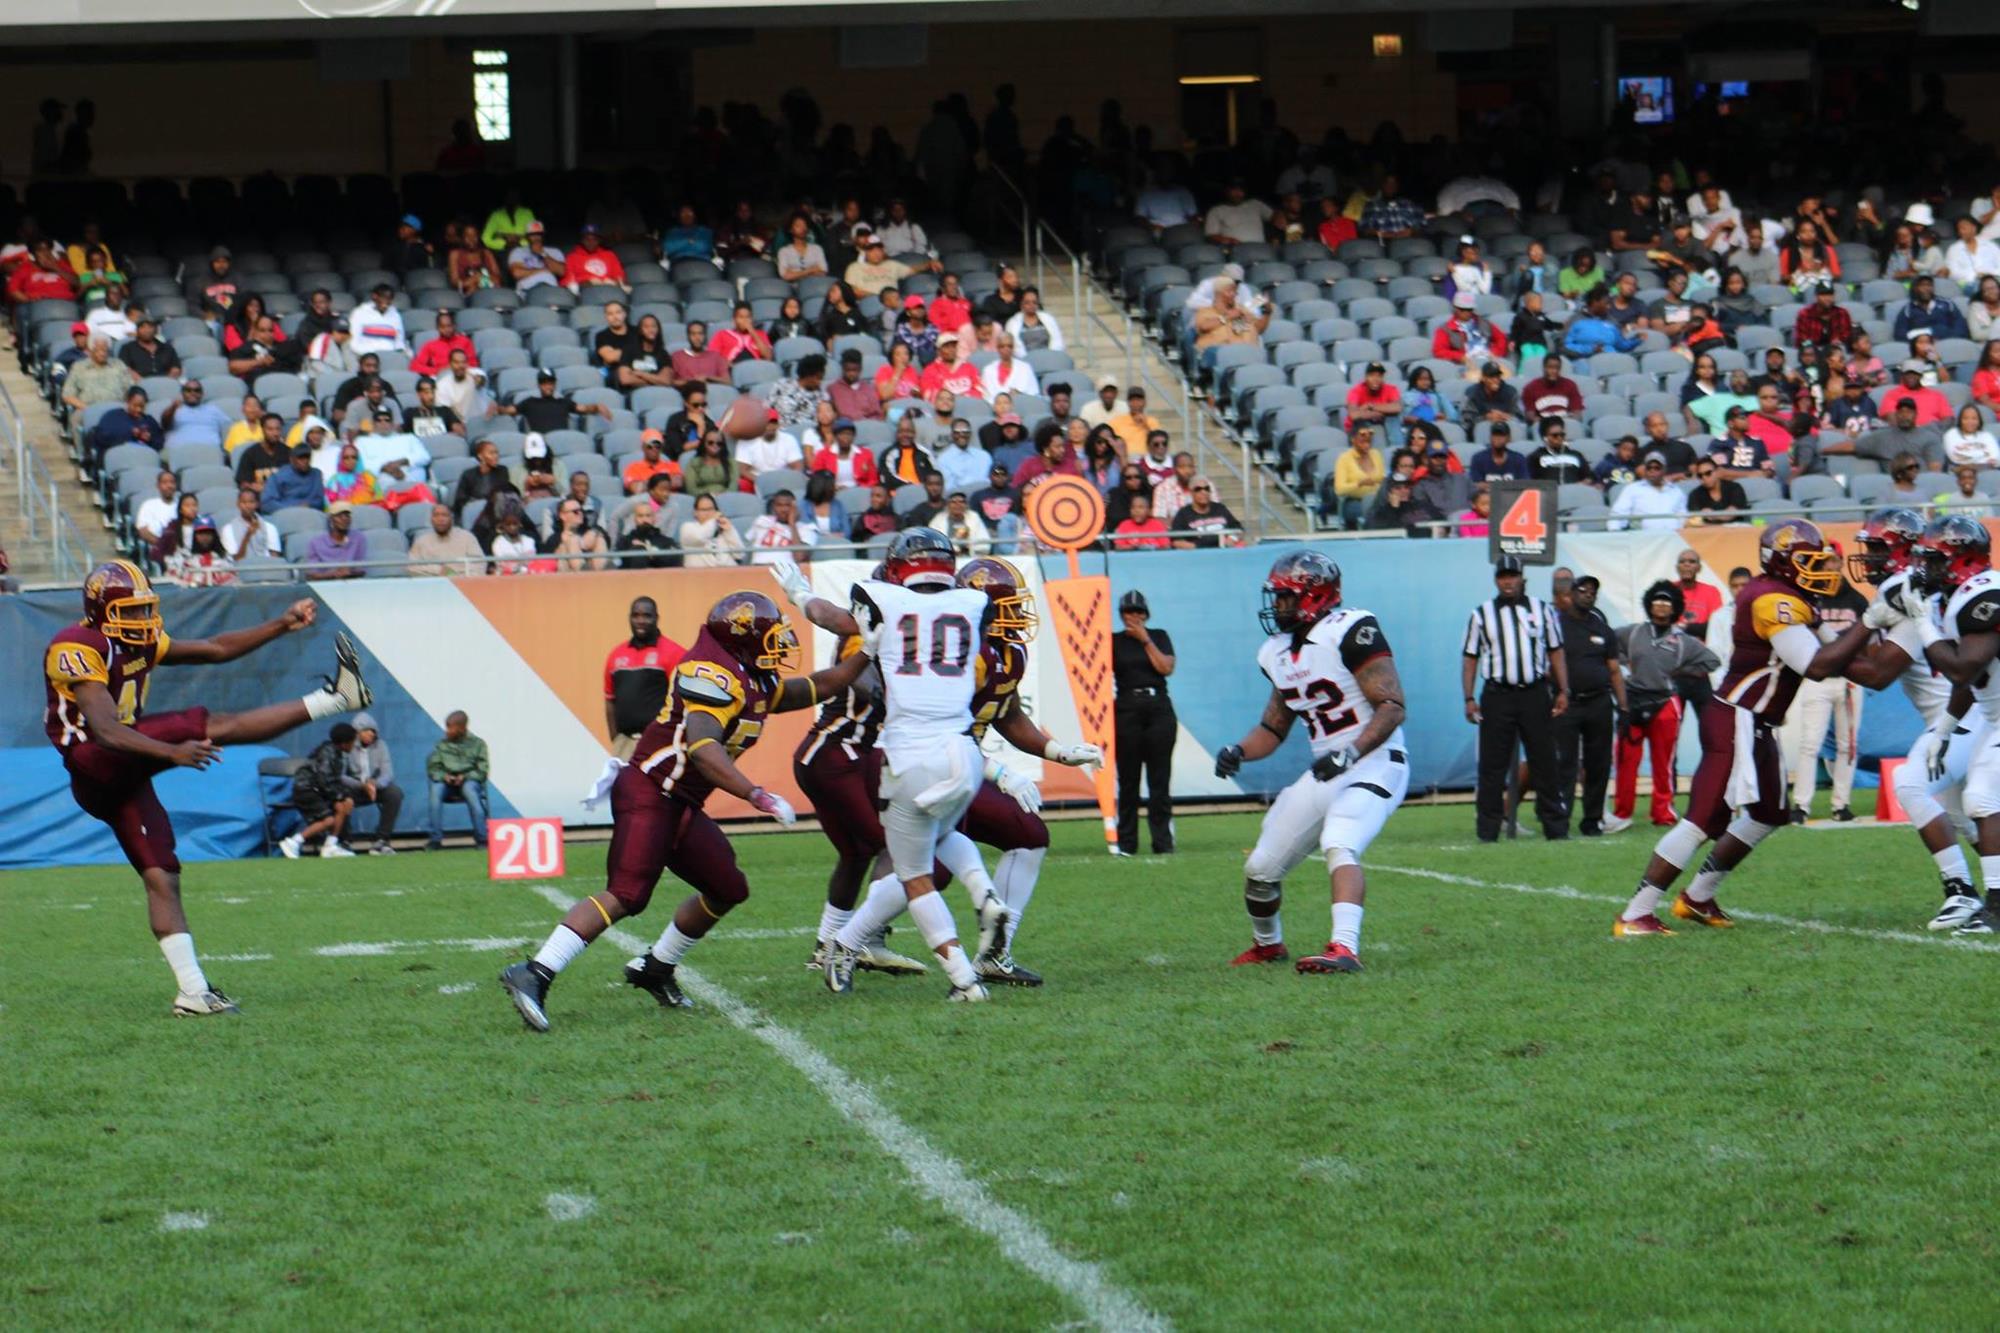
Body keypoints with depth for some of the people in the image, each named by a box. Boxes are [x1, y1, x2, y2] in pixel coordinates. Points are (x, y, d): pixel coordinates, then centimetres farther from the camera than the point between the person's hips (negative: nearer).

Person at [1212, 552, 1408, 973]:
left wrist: (1350, 753, -29)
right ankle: (1267, 945, 35)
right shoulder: (1278, 653, 11)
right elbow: (1274, 727, 20)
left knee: (1338, 847, -33)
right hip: (1325, 773, 8)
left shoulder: (1350, 632, -15)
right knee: (1260, 869, 9)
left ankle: (1345, 949, -44)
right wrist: (1238, 751, 1)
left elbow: (1392, 706, -18)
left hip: (1374, 765, -8)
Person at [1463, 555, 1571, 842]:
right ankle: (1488, 830, 4)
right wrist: (1469, 698, -2)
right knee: (1492, 766, -1)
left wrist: (1563, 691, 3)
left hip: (1535, 694, 1)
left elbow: (1556, 653, 12)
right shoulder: (1481, 614, 7)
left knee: (1544, 762, 3)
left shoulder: (1542, 610, 10)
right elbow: (1470, 658, 6)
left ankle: (1556, 826, 8)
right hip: (1497, 696, -1)